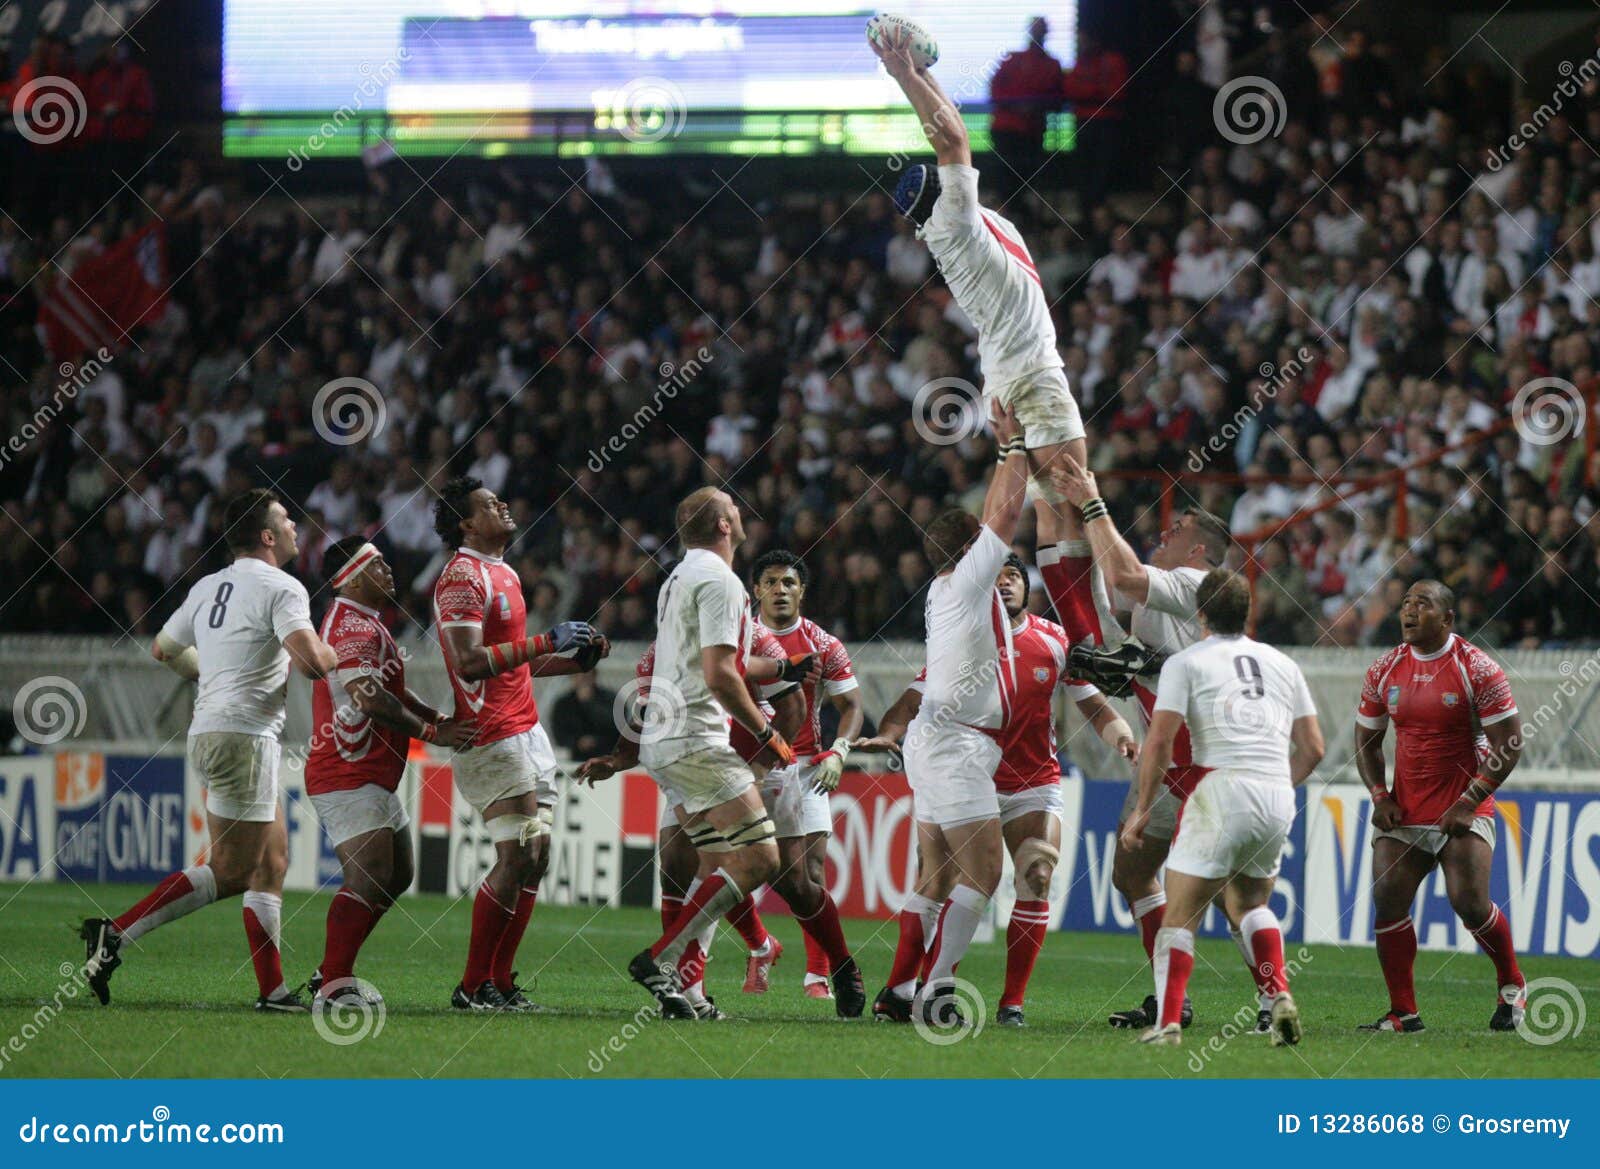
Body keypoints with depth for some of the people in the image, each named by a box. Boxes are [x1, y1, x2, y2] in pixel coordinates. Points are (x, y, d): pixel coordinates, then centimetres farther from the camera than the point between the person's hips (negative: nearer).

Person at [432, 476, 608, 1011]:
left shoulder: (505, 575, 20)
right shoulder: (462, 577, -12)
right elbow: (470, 662, -23)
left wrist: (574, 660, 15)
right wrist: (547, 641, -20)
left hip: (527, 731, 10)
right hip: (493, 738, -10)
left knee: (537, 856, 6)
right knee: (516, 858, -13)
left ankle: (501, 981, 10)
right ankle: (474, 986, -6)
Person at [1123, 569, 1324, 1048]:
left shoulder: (1186, 662, 5)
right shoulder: (1283, 664, 19)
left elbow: (1159, 742, -5)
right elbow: (1312, 748, 17)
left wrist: (1142, 809, 3)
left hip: (1223, 790, -5)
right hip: (1278, 801, 5)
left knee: (1181, 915, 0)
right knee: (1249, 904, 23)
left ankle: (1168, 1023, -11)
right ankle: (1280, 996, 3)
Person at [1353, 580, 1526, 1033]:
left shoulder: (1477, 669, -9)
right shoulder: (1385, 671, 6)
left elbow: (1510, 741, -9)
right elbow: (1366, 740, 16)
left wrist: (1471, 800, -15)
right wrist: (1380, 796, 0)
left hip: (1462, 810, -4)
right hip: (1404, 810, 4)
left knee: (1470, 904, -15)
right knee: (1387, 902, -9)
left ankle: (1511, 986, 12)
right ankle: (1403, 1012, 0)